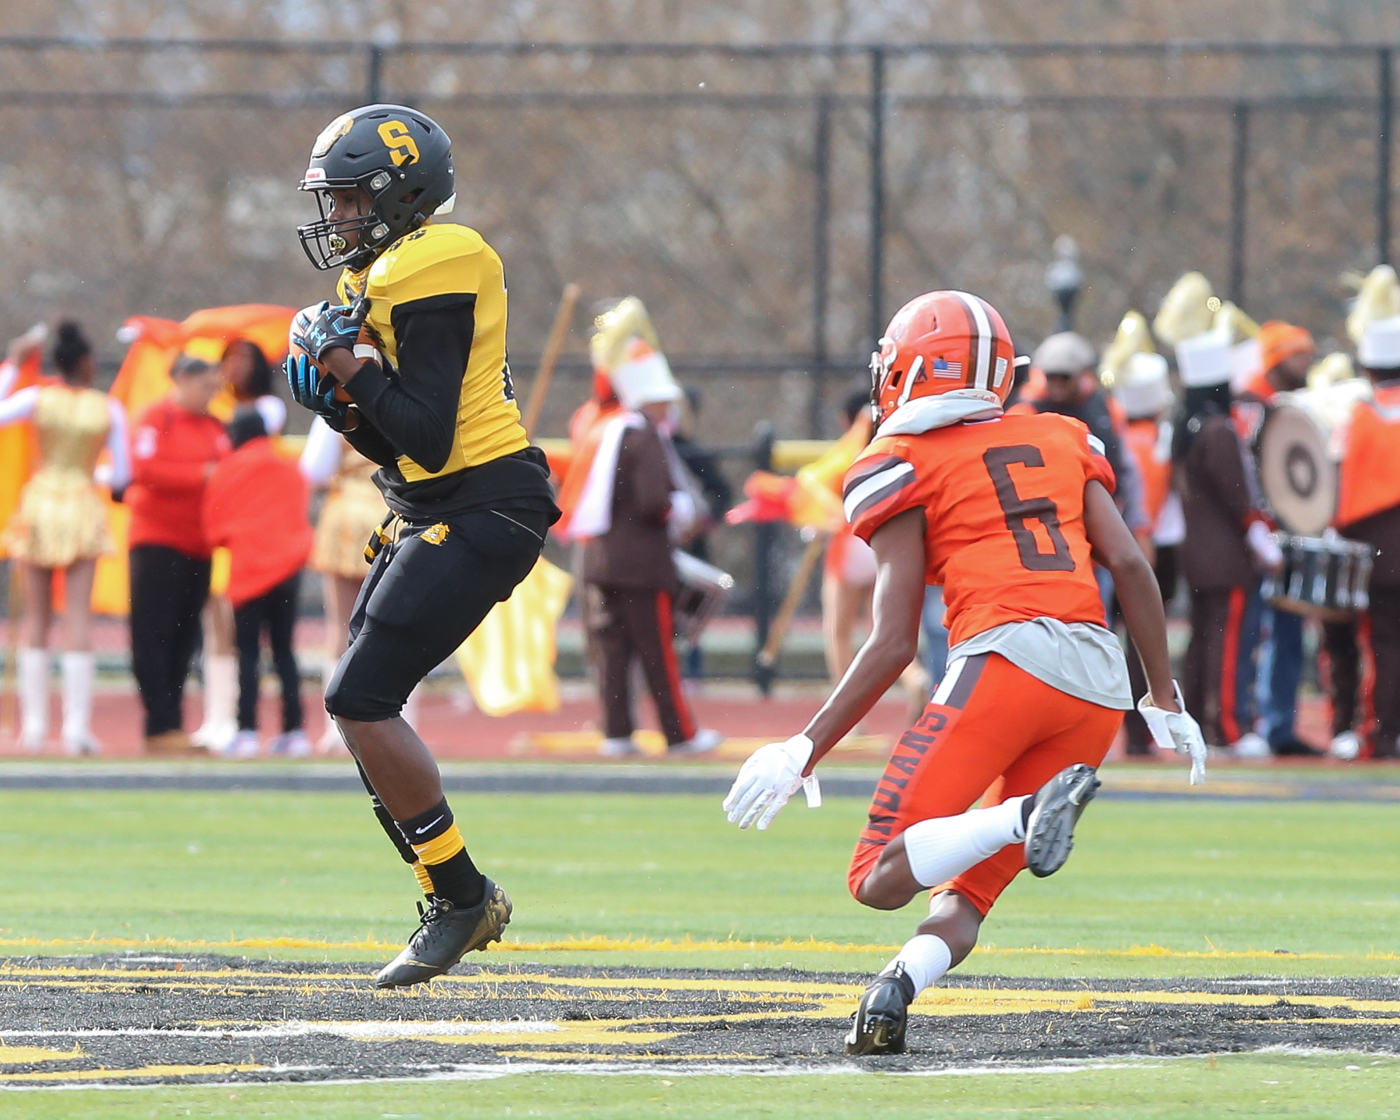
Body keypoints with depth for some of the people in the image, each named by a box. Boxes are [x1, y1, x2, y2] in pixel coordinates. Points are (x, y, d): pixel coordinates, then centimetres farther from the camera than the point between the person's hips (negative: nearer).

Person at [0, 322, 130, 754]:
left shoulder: (38, 399, -5)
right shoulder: (108, 410, -4)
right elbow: (121, 477, 0)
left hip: (41, 503, 1)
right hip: (83, 506, -1)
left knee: (35, 616, 8)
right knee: (78, 616, -1)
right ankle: (77, 725, -7)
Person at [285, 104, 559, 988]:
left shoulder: (430, 275, -16)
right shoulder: (385, 277, 15)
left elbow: (427, 440, -21)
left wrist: (354, 370, -13)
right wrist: (341, 397, 3)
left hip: (478, 515, -10)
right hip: (436, 515, 10)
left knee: (361, 701, -13)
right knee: (363, 707, 9)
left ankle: (460, 894, -4)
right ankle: (461, 906, 15)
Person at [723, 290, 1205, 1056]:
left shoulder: (903, 469, 8)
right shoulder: (1062, 441, 22)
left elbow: (893, 645, 2)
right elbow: (1129, 564, 13)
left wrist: (806, 750, 6)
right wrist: (1165, 700, 21)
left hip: (1008, 659, -6)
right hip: (1099, 680, 6)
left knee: (881, 881, -7)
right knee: (968, 891, 14)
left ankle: (1029, 813, -29)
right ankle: (900, 986, -16)